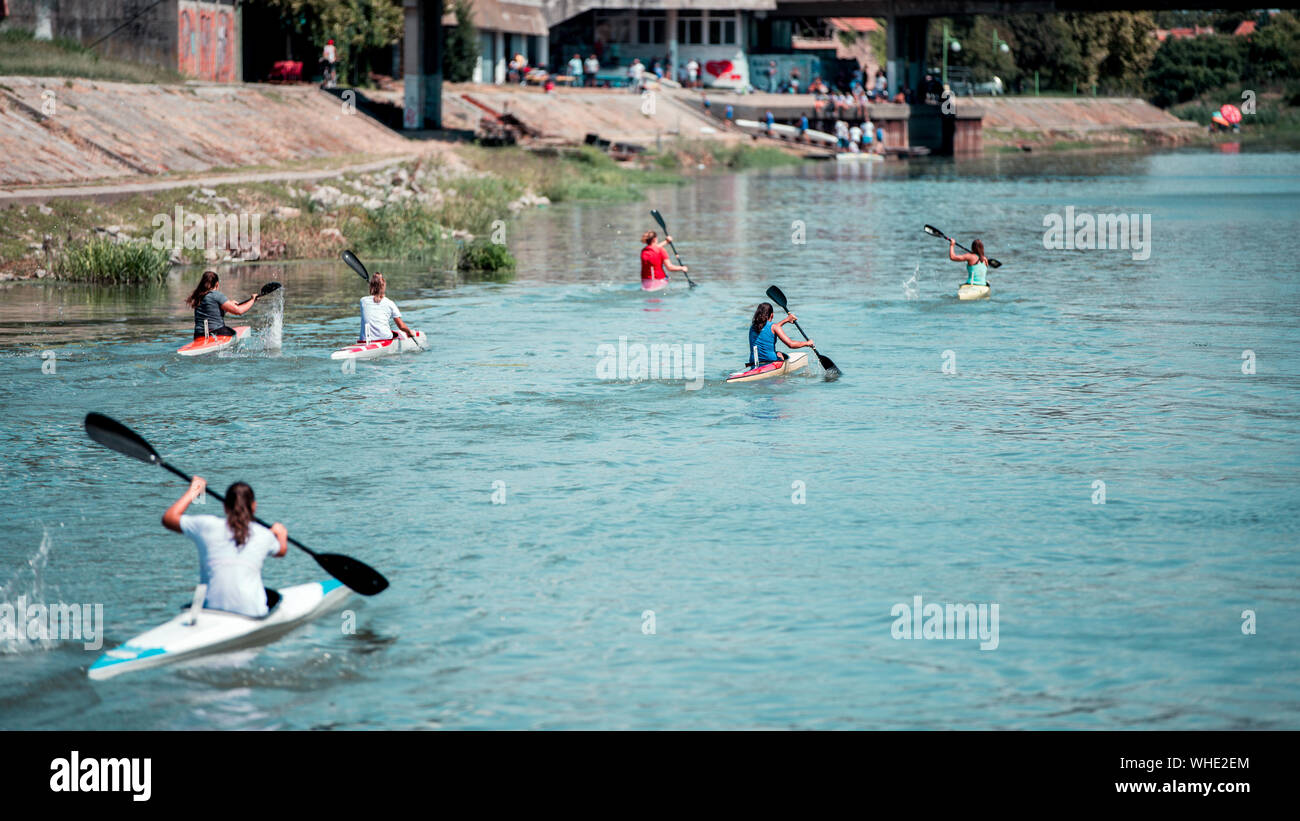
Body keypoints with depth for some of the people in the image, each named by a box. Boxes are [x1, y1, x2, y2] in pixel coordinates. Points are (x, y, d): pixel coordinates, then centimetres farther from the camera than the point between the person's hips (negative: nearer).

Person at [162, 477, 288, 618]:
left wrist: (191, 493, 25)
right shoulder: (264, 535, 2)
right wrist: (281, 535, 50)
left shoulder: (207, 526, -2)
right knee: (274, 596, 31)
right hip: (251, 612, 0)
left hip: (212, 608, 0)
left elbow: (168, 519, 13)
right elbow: (281, 551, 27)